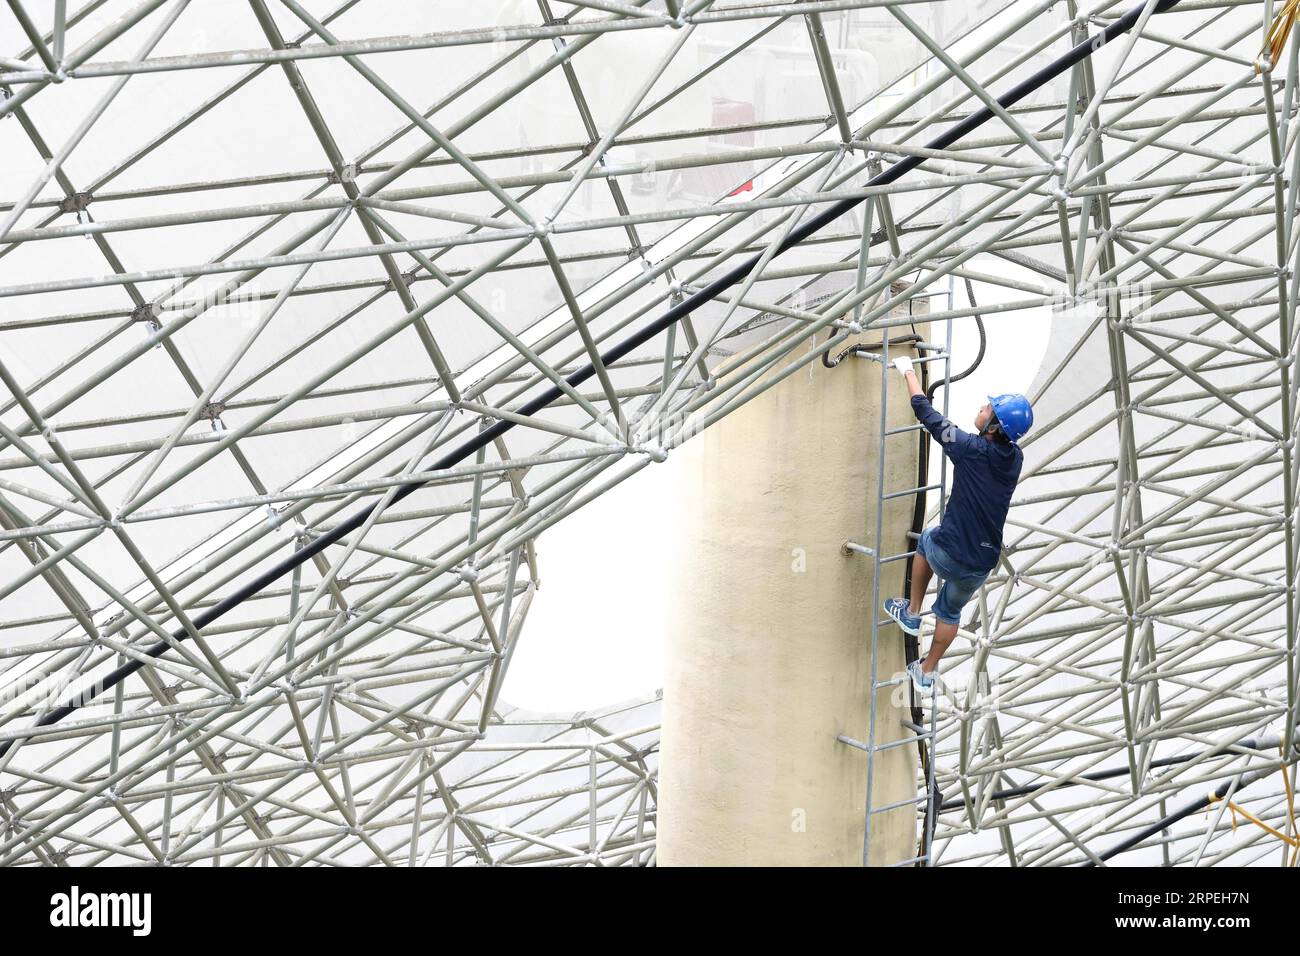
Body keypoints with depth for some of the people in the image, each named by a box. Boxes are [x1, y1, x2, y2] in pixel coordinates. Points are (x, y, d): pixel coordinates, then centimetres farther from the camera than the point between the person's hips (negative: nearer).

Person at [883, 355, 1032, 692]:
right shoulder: (1015, 458, -4)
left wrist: (907, 370, 6)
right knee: (951, 610, 28)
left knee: (926, 540, 33)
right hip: (982, 565, 4)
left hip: (947, 556, -4)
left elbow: (924, 411, -7)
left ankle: (912, 613, 39)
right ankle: (927, 672, 40)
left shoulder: (971, 448, -18)